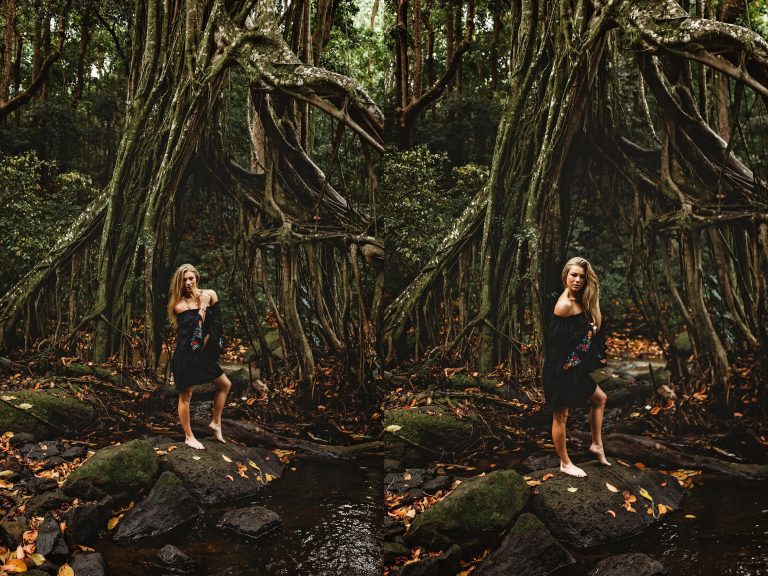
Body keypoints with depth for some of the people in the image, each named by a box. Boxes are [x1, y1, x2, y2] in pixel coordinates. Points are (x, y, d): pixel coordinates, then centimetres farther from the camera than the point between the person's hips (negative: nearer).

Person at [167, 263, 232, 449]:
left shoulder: (210, 295, 2)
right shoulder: (179, 303, -9)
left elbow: (216, 324, 1)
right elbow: (195, 327, -19)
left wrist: (205, 341, -7)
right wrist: (202, 307, -17)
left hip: (204, 353, 6)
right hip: (185, 356, -6)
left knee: (225, 385, 13)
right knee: (185, 395, 0)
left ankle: (216, 423, 26)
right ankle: (189, 437, 10)